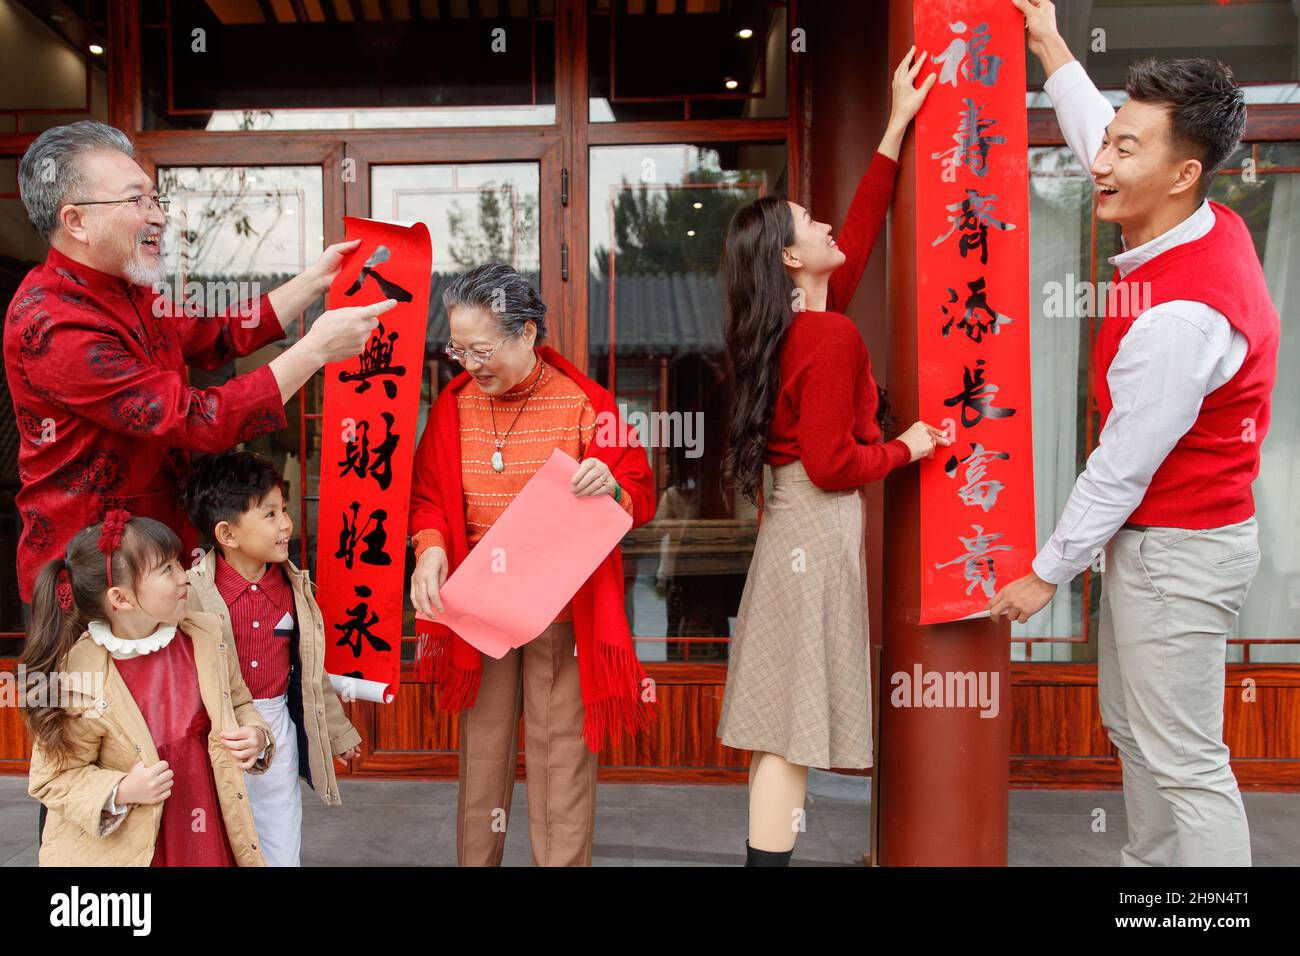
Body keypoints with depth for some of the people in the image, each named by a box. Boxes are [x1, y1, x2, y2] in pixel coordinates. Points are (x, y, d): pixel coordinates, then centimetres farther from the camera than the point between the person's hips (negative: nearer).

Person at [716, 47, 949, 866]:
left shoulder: (802, 321, 9)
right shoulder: (830, 337, -17)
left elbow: (861, 234, 17)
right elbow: (832, 464, -19)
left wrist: (897, 128, 19)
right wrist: (906, 449, -3)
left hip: (798, 521, 9)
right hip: (818, 527, -9)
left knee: (783, 721, 14)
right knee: (792, 724, -4)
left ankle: (768, 851, 26)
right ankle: (770, 854, 4)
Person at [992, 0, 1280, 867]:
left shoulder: (1181, 317, -30)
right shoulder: (1215, 227, -2)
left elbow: (1120, 471, -22)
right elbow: (1097, 141, 16)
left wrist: (1047, 574, -10)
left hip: (1176, 552, -10)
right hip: (1153, 536, 10)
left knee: (1184, 760, 1)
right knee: (1132, 726, 23)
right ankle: (1148, 862, 41)